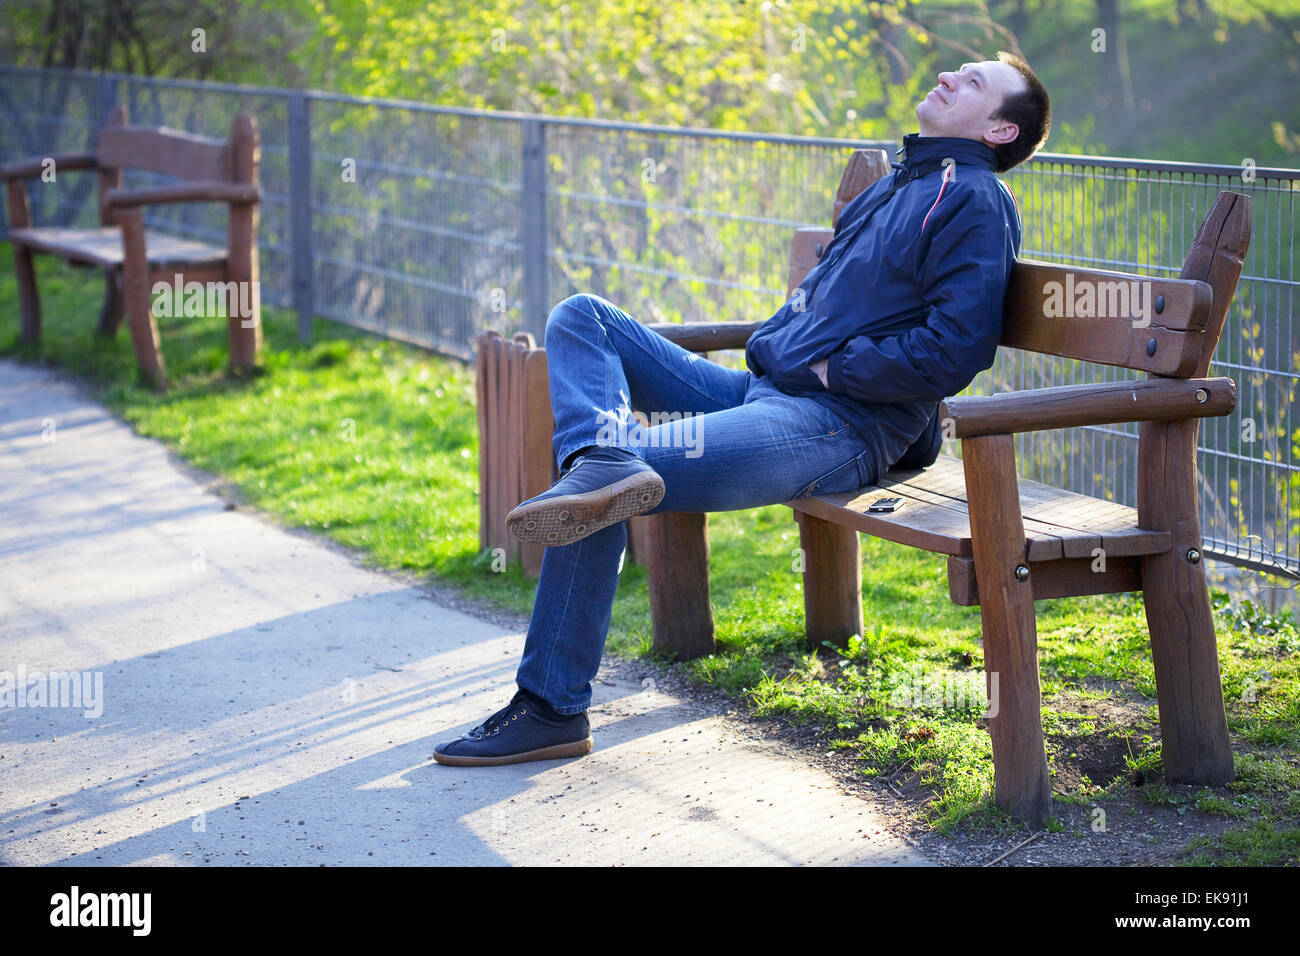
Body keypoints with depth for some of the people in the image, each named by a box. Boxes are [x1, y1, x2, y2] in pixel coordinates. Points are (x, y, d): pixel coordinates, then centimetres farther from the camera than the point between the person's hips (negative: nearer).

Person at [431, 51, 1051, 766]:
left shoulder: (976, 203, -5)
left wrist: (830, 366, -11)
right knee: (582, 318, -2)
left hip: (839, 427, -10)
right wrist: (771, 343, 13)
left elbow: (953, 352, -17)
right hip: (764, 391, 10)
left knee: (599, 500, -22)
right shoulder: (894, 187, 24)